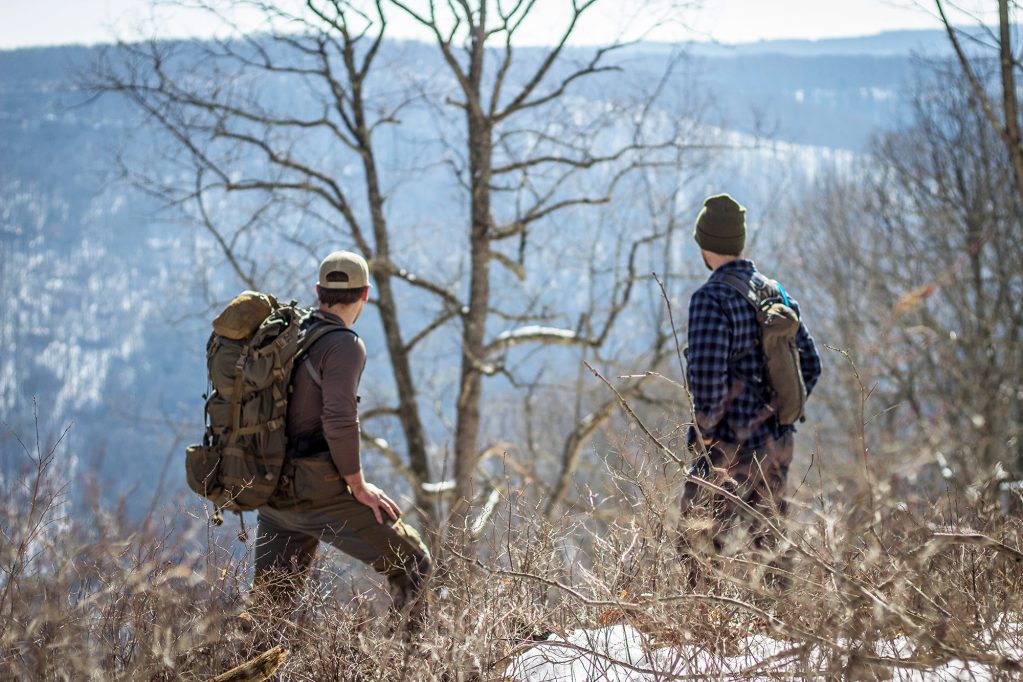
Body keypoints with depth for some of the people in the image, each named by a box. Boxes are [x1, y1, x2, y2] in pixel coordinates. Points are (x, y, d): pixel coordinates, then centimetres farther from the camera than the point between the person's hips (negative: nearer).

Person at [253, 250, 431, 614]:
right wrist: (358, 485, -12)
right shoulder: (344, 345, -12)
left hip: (273, 488, 8)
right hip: (320, 491, -8)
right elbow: (339, 420, -22)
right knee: (412, 564, 6)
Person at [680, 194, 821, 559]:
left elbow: (705, 374, -25)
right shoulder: (776, 292, 10)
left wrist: (705, 431, -12)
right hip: (778, 443, 8)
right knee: (768, 545, 15)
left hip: (733, 449, -8)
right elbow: (810, 365, 16)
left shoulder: (711, 298, -15)